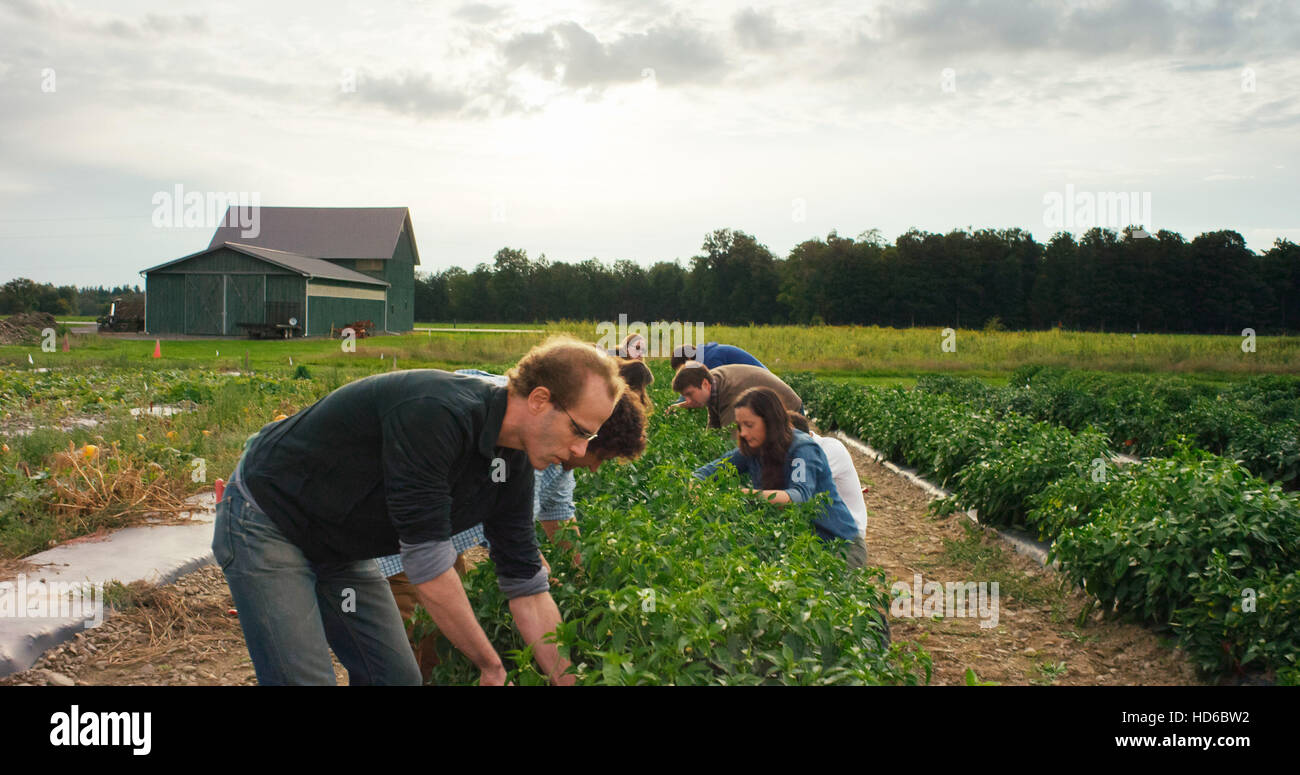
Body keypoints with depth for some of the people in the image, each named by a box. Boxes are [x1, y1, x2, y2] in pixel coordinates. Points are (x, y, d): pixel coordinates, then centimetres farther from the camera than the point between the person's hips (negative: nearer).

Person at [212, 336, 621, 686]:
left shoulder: (514, 465, -7)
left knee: (398, 676, 3)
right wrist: (491, 666, -20)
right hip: (267, 523, -8)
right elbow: (427, 565, -31)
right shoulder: (436, 414, -34)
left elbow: (527, 587, 0)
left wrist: (568, 678, -3)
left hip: (342, 549, 8)